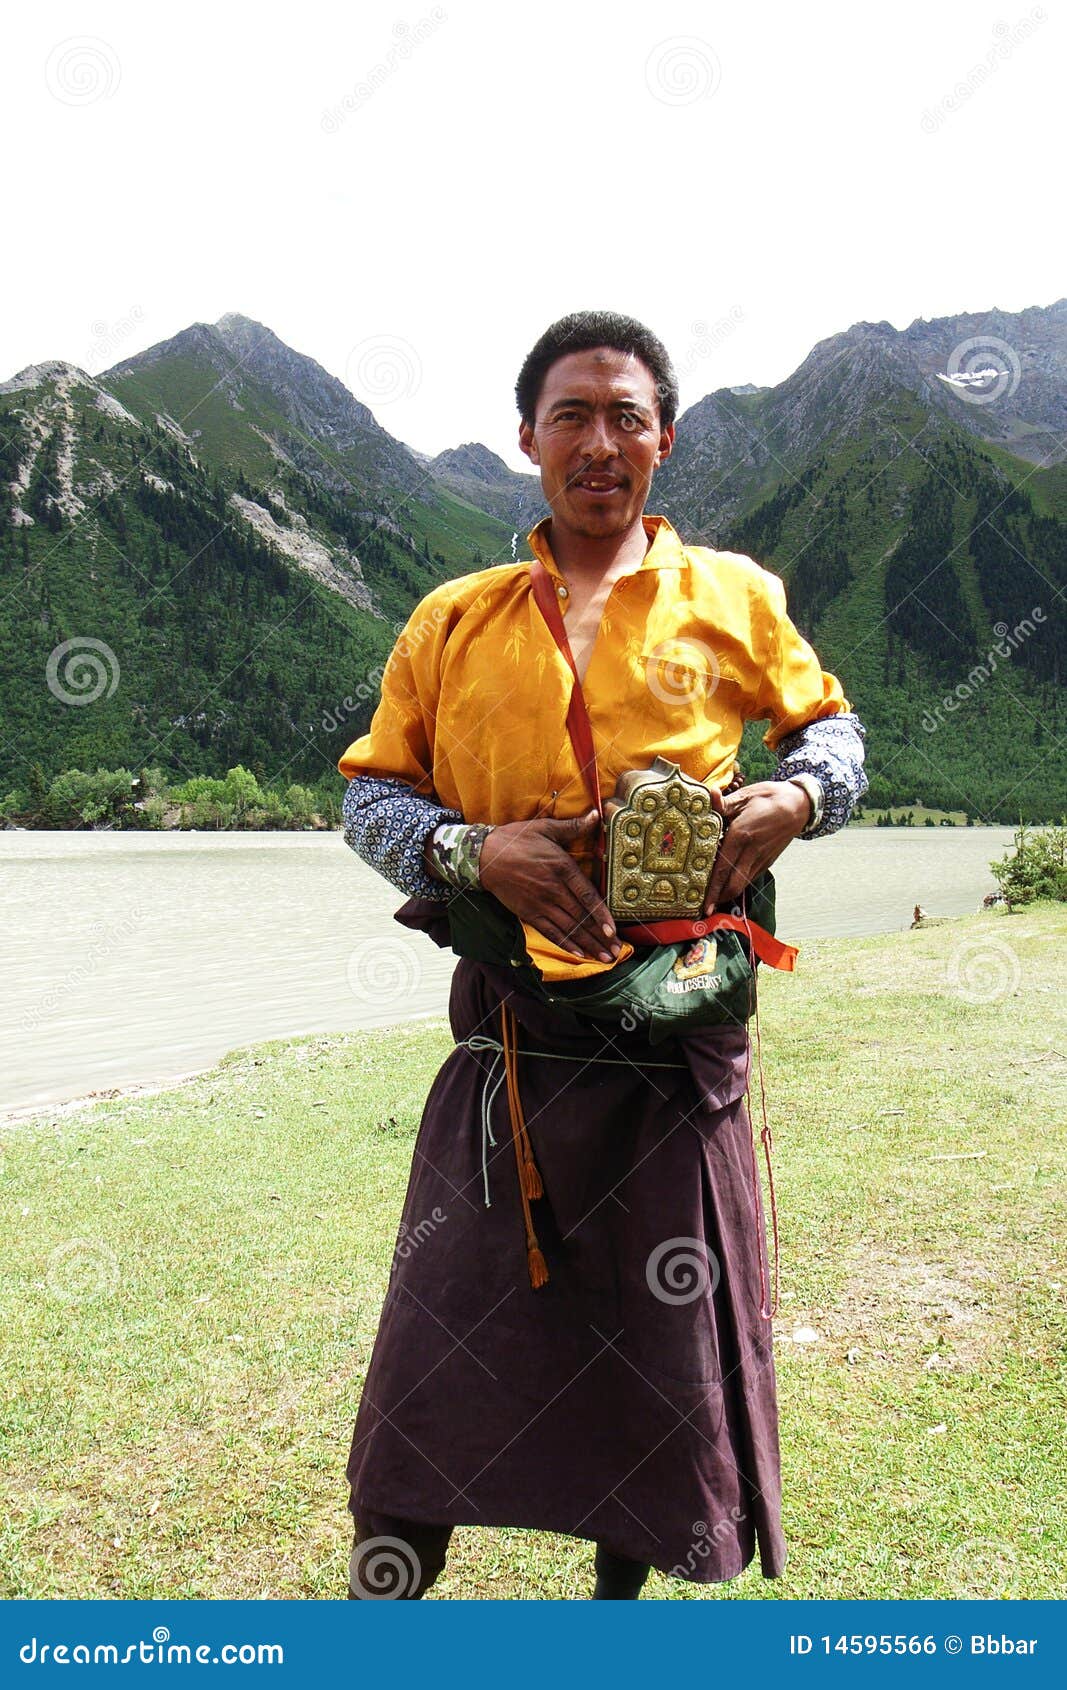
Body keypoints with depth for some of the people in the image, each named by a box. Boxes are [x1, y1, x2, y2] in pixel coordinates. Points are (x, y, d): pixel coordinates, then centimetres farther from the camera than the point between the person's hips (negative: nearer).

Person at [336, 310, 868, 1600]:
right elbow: (371, 792, 9)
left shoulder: (734, 597, 7)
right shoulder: (452, 619, 8)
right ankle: (383, 1591, 31)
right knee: (438, 1339, 5)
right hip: (509, 1035, 0)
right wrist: (469, 851, -12)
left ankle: (621, 1587, 42)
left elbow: (829, 726, 17)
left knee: (668, 1347, 14)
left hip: (679, 1040, 1)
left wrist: (799, 794, -6)